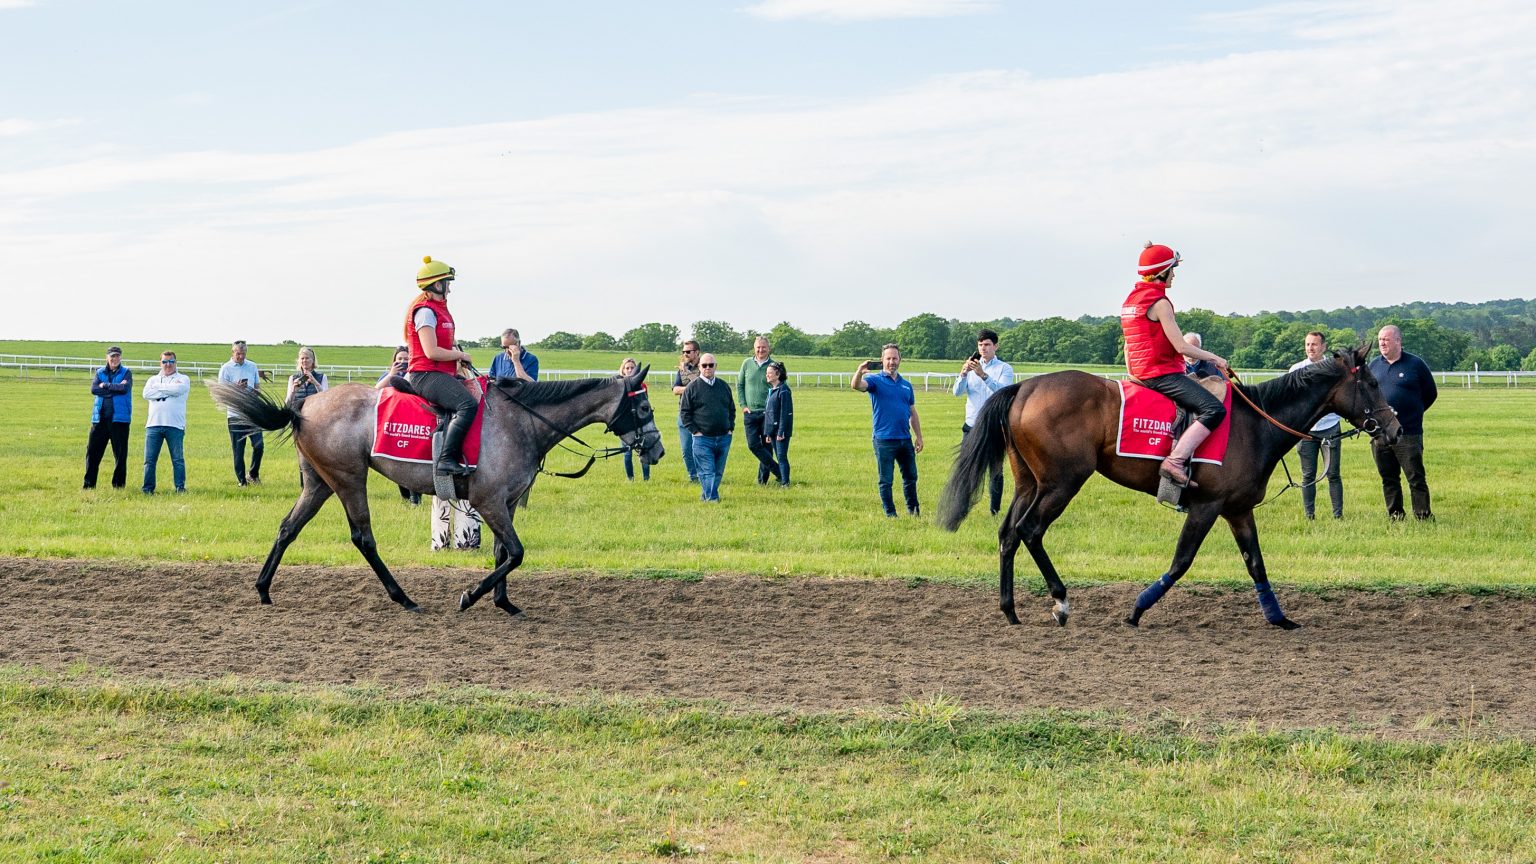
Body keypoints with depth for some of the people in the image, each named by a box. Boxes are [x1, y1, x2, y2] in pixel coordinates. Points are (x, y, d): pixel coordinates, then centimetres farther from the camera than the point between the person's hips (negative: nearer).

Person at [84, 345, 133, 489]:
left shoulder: (126, 372, 5)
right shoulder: (100, 372, 13)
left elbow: (125, 388, -13)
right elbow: (94, 389, -4)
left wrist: (105, 385, -6)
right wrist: (116, 388, -9)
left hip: (119, 418, -2)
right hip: (100, 418, 3)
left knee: (120, 454, 1)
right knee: (93, 451, 0)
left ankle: (118, 484, 9)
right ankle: (89, 483, 5)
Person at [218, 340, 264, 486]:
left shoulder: (252, 366, 11)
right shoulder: (226, 369, 0)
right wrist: (236, 388, -19)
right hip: (235, 415, -3)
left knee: (258, 445, -6)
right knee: (238, 450, 0)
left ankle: (253, 474, 15)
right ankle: (241, 480, 10)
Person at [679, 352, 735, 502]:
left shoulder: (724, 386, 12)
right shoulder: (692, 387, -1)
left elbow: (732, 409, 21)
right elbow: (684, 411, -1)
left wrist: (730, 428, 9)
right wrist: (694, 431, -8)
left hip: (724, 438, 5)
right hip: (702, 438, -5)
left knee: (718, 472, 9)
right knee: (707, 472, -9)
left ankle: (706, 496, 22)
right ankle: (712, 498, -10)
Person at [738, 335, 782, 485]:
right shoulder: (747, 363, 6)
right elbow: (739, 385, 13)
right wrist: (743, 405, 3)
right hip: (750, 412, 2)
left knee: (766, 446, 2)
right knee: (753, 444, -6)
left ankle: (763, 477, 11)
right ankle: (777, 471, 0)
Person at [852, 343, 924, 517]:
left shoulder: (906, 385, 14)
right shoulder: (875, 381, -1)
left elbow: (913, 413, 19)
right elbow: (856, 385, -22)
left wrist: (919, 436, 14)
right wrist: (860, 371, -43)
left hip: (905, 439, 5)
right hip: (884, 440, -5)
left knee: (910, 477, 12)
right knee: (886, 480, 2)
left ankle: (913, 510, 23)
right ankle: (890, 514, 9)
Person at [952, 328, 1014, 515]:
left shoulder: (1005, 369, 2)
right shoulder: (972, 367, 12)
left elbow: (1002, 391, -17)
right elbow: (958, 391, 1)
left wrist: (983, 375, -31)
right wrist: (963, 373, -18)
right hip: (972, 426, 3)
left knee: (995, 471, 0)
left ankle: (995, 512, 5)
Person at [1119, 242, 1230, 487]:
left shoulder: (1130, 300, 16)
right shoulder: (1159, 302, -14)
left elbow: (1127, 346, 21)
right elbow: (1181, 347, -16)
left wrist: (1132, 376, 26)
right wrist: (1215, 358, -4)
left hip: (1142, 372, 10)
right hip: (1163, 372, -10)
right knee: (1214, 409, -20)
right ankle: (1175, 461, -29)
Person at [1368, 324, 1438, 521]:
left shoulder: (1415, 365, -2)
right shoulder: (1374, 365, 10)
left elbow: (1431, 394, 6)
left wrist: (1413, 412, 5)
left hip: (1408, 433, -5)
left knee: (1416, 478, -4)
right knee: (1388, 478, 11)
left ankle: (1423, 515, 0)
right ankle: (1394, 515, 19)